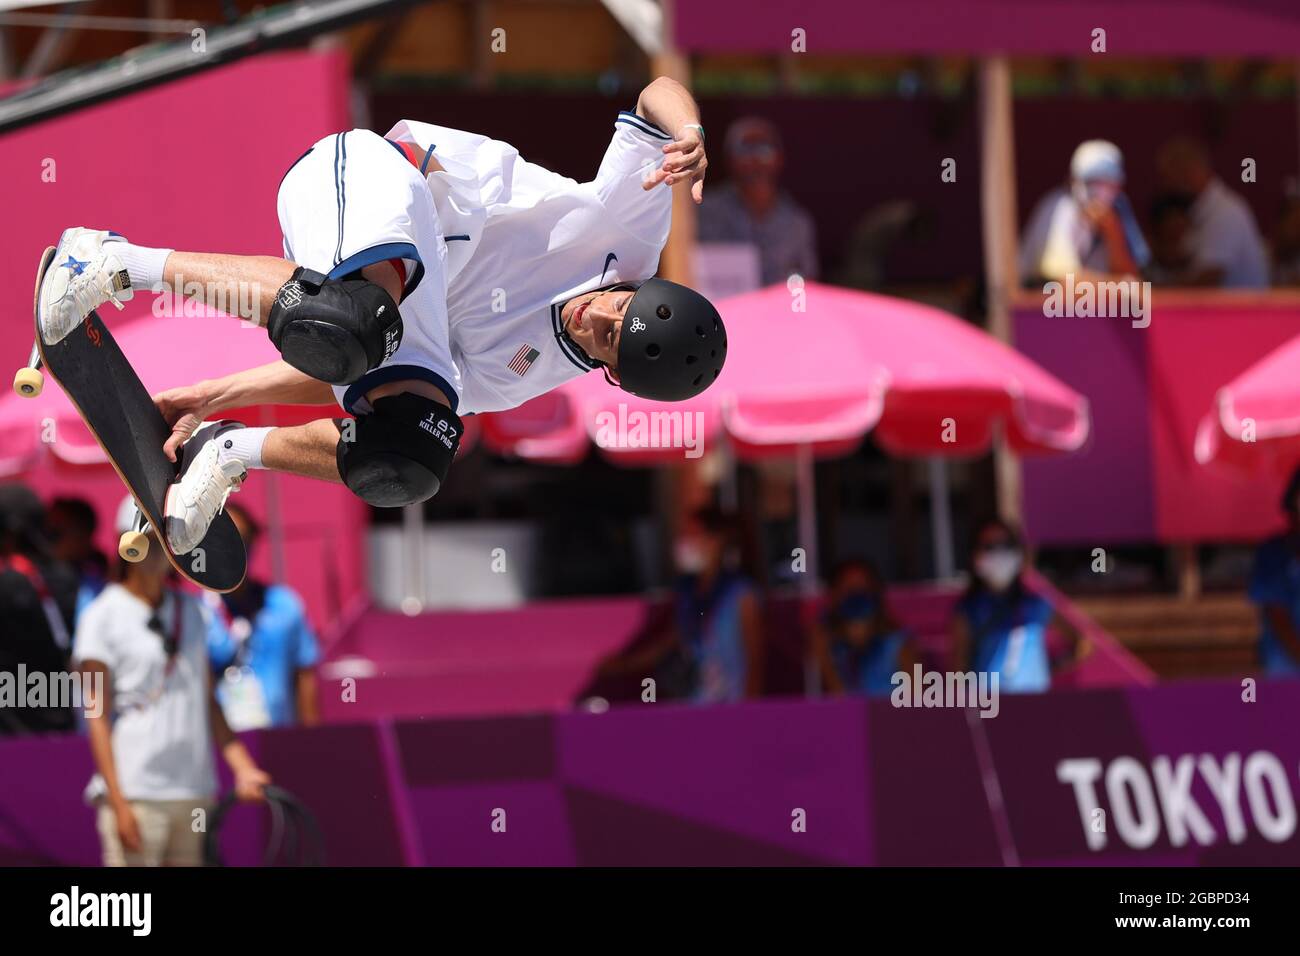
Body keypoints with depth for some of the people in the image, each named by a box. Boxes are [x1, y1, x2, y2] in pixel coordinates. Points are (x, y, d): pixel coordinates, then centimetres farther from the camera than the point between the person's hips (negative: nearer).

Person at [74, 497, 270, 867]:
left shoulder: (191, 610, 15)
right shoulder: (103, 616, -2)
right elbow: (97, 718, -5)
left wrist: (242, 767, 6)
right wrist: (119, 802, -12)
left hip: (194, 792, 6)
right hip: (136, 793, -6)